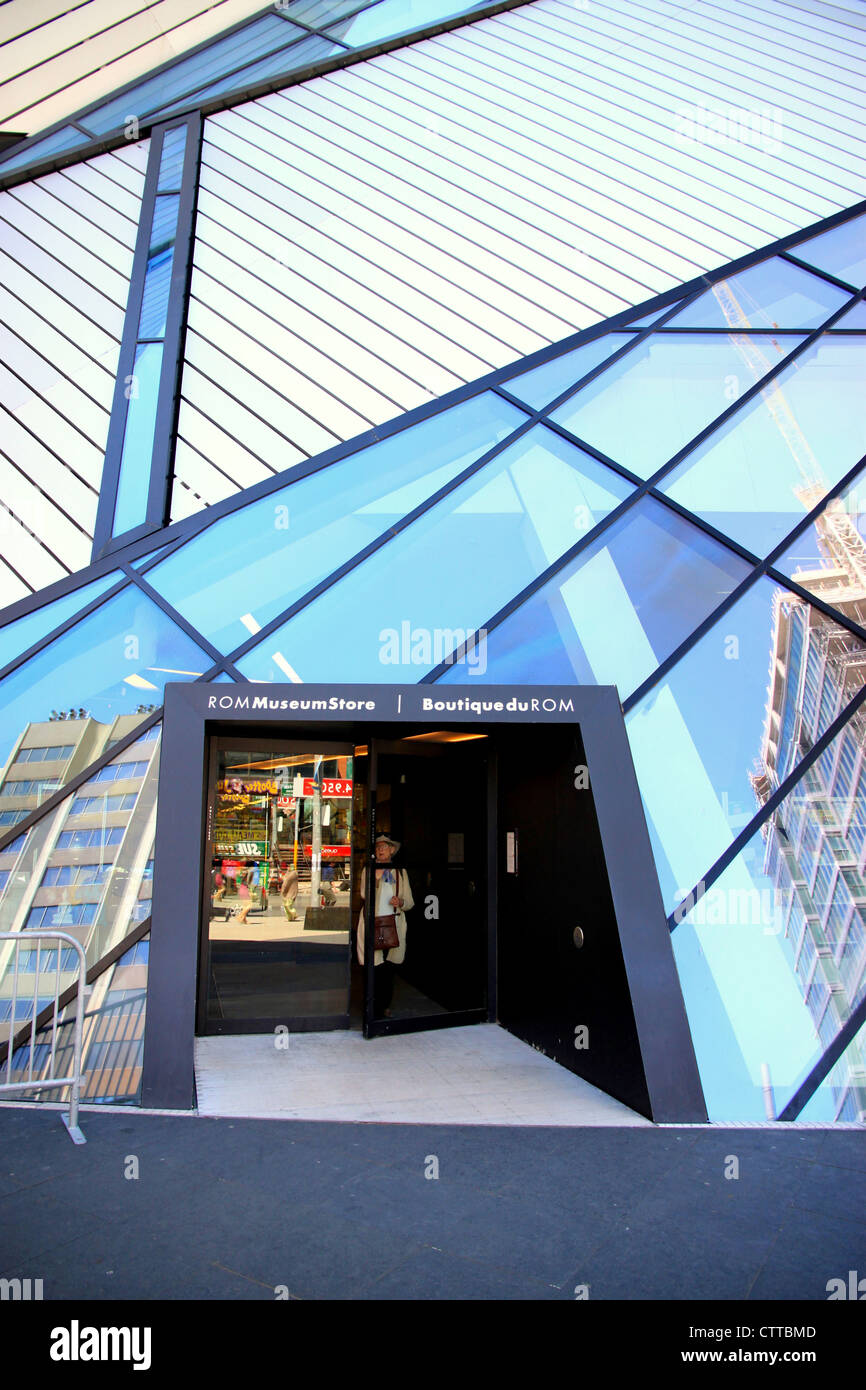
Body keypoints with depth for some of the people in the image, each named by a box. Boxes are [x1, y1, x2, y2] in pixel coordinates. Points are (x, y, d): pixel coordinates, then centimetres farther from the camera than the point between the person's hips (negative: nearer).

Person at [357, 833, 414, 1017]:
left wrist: (401, 902, -8)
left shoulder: (400, 872, 14)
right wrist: (376, 877, -14)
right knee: (374, 967, -8)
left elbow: (410, 902, 13)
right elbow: (364, 896, -5)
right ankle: (374, 1009, 1)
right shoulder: (368, 870, 9)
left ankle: (385, 1006, 19)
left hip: (394, 925, 2)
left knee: (389, 968, 6)